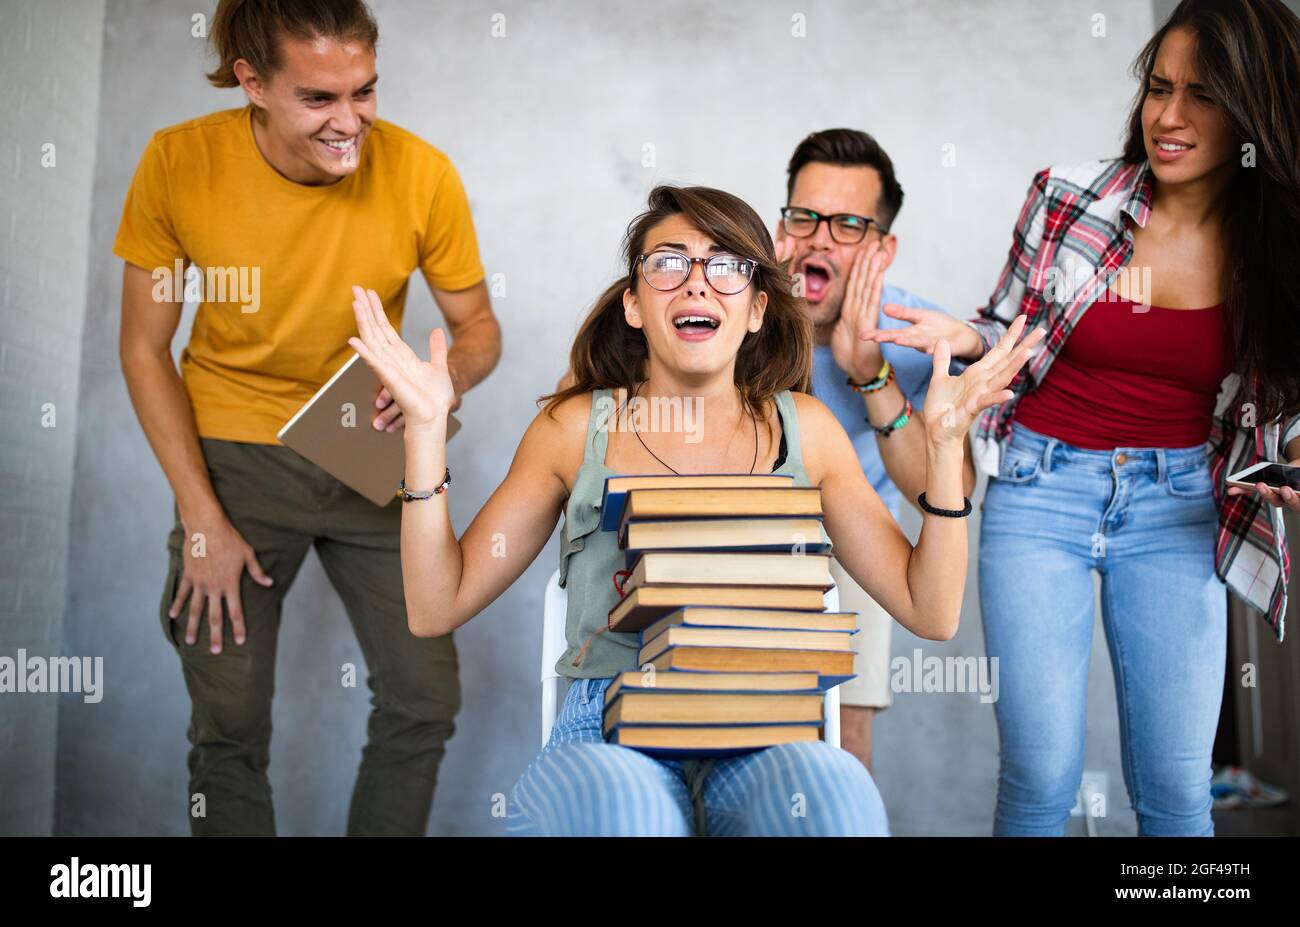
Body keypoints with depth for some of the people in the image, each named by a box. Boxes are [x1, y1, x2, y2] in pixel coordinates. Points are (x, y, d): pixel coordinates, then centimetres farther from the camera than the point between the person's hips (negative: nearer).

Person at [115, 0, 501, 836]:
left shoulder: (421, 172, -16)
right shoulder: (179, 164, -16)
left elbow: (480, 327, -2)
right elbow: (144, 349, -6)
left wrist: (446, 377, -27)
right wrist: (202, 517, -11)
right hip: (234, 452, -1)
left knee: (426, 699, 3)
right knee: (228, 725, 2)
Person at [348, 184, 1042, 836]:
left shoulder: (801, 427, 11)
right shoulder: (576, 428, 8)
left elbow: (930, 613, 10)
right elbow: (436, 608, 7)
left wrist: (944, 440, 1)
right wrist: (426, 428, -2)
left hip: (763, 743, 1)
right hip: (609, 740, 0)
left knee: (833, 789, -33)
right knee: (619, 800, -36)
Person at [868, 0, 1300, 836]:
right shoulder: (1069, 199, -8)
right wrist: (967, 340, -17)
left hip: (1179, 507, 2)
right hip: (1042, 488, -1)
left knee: (1177, 784, 4)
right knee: (1043, 773, -3)